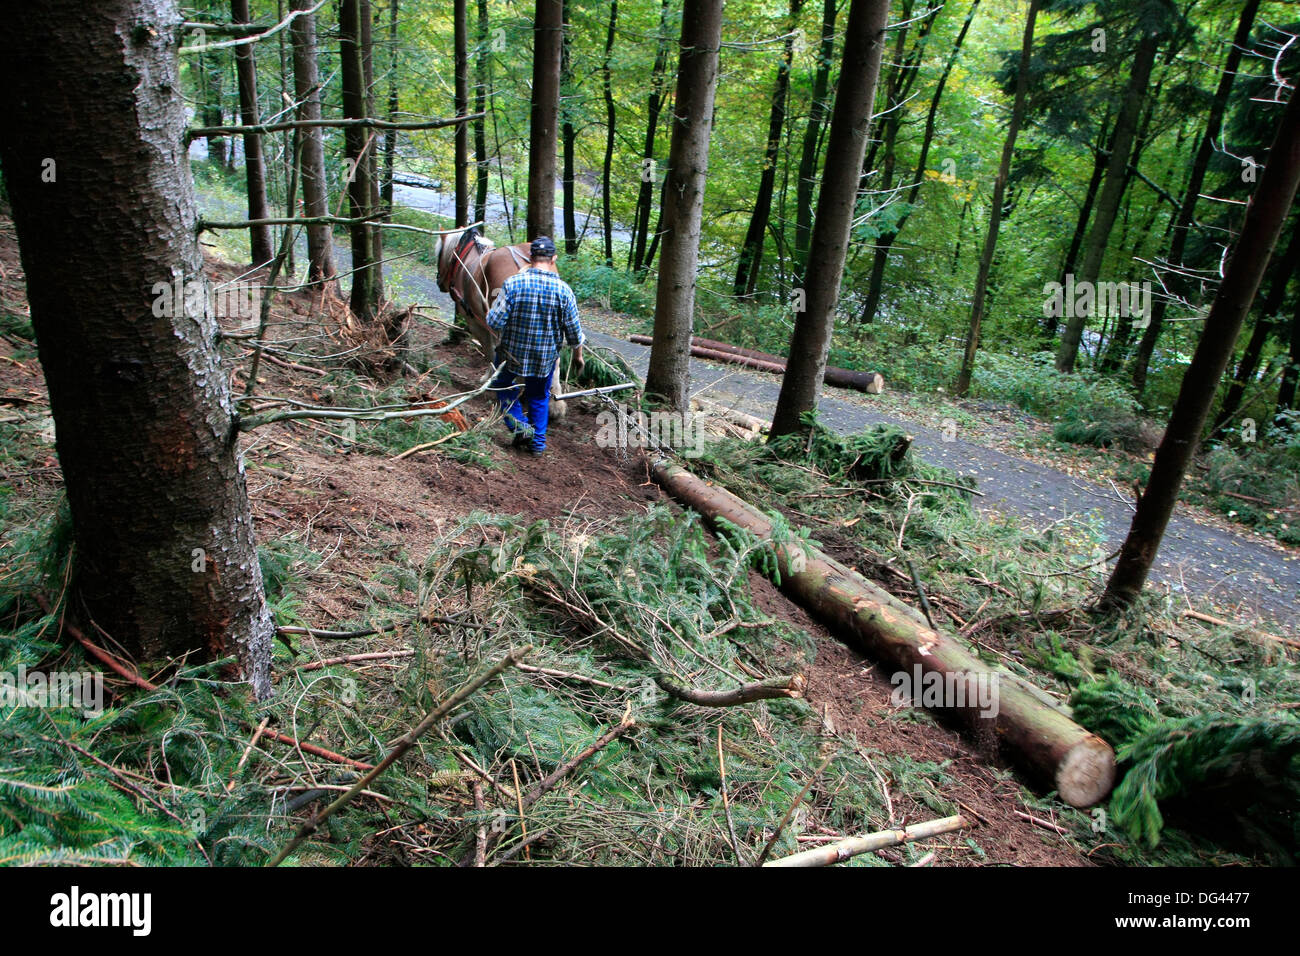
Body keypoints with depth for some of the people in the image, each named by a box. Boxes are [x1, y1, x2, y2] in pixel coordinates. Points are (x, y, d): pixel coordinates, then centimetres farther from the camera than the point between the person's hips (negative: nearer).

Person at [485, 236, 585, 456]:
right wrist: (578, 355, 11)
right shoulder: (563, 290, -12)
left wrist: (492, 310, 5)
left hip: (513, 353, -2)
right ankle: (538, 442, 25)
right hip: (546, 358, 2)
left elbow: (495, 323, -18)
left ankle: (519, 425, 7)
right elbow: (574, 331, -5)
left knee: (504, 387, 23)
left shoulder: (513, 283, -17)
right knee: (539, 397, 22)